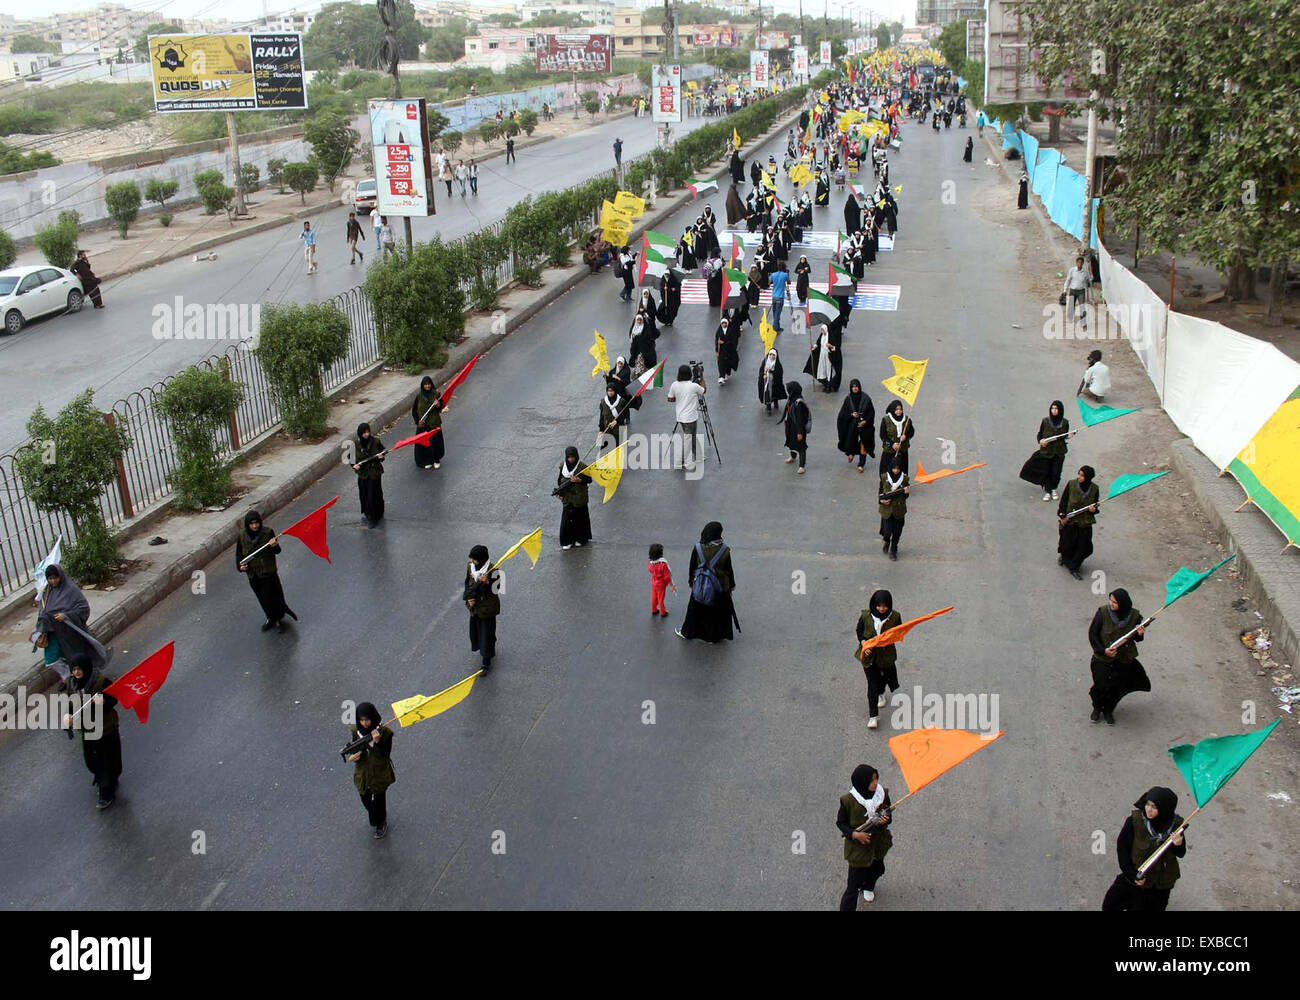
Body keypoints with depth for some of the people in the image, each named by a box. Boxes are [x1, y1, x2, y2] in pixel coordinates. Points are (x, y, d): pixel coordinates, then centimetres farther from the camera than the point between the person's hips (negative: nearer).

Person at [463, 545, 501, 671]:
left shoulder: (492, 571, -25)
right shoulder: (471, 566, -6)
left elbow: (495, 591, -21)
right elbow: (467, 583, 7)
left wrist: (486, 583, -40)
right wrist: (468, 598, -5)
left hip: (487, 608, -6)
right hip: (474, 606, 6)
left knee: (487, 634, 5)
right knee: (475, 630, 23)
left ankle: (487, 663, 19)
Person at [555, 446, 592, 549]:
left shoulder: (582, 466, -12)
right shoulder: (563, 466, 0)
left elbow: (589, 479, -7)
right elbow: (559, 479, 12)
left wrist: (578, 480, -22)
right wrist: (559, 491, 2)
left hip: (579, 497, -3)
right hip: (567, 497, 3)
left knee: (580, 517, 7)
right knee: (567, 518, 3)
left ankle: (580, 539, 26)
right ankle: (567, 541, 14)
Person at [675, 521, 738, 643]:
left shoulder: (697, 548, -17)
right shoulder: (724, 550, -20)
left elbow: (692, 567, -5)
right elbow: (729, 569, -9)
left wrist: (691, 581, 12)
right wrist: (732, 584, 7)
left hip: (700, 585, 1)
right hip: (719, 586, -1)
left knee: (695, 608, 22)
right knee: (718, 611, 20)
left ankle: (686, 632, 39)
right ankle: (714, 636, 35)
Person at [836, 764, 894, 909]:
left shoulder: (882, 793, -13)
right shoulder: (848, 800, -24)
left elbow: (888, 814, 2)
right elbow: (840, 822, -10)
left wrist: (886, 820, -22)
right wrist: (855, 834, -26)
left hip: (879, 842, 5)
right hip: (858, 846, -5)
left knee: (876, 870, 31)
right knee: (853, 886, -2)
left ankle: (868, 887, 63)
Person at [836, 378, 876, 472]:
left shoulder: (865, 398, -8)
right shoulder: (848, 399, -3)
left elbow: (871, 411, -3)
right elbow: (843, 413, 2)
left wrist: (865, 421, -14)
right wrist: (851, 414, -15)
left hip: (864, 425, -2)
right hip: (852, 425, 2)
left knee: (863, 444, -1)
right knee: (852, 442, 11)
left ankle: (861, 464, 7)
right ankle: (852, 453, 45)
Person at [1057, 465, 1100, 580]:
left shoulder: (1094, 489, -7)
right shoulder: (1071, 484, -11)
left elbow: (1095, 505, 6)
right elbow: (1063, 501, -3)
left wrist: (1093, 509, -16)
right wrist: (1062, 516, -7)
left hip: (1085, 523, 1)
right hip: (1069, 520, -1)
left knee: (1084, 547, 3)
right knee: (1067, 544, 13)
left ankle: (1073, 567, 20)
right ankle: (1065, 558, 45)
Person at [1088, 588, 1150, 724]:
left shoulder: (1134, 615, -12)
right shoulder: (1103, 612, -18)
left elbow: (1135, 637, 3)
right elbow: (1092, 633, -9)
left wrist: (1140, 634, -20)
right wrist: (1103, 650, -18)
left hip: (1124, 659, 1)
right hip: (1103, 658, -1)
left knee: (1116, 687, 11)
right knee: (1101, 686, 5)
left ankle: (1108, 711, 38)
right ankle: (1097, 708, 36)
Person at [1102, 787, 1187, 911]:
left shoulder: (1175, 824, -17)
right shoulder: (1134, 820, -21)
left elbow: (1181, 854, -5)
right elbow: (1122, 846, -11)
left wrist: (1179, 845, -29)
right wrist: (1132, 874, -14)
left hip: (1161, 881, 0)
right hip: (1135, 876, 0)